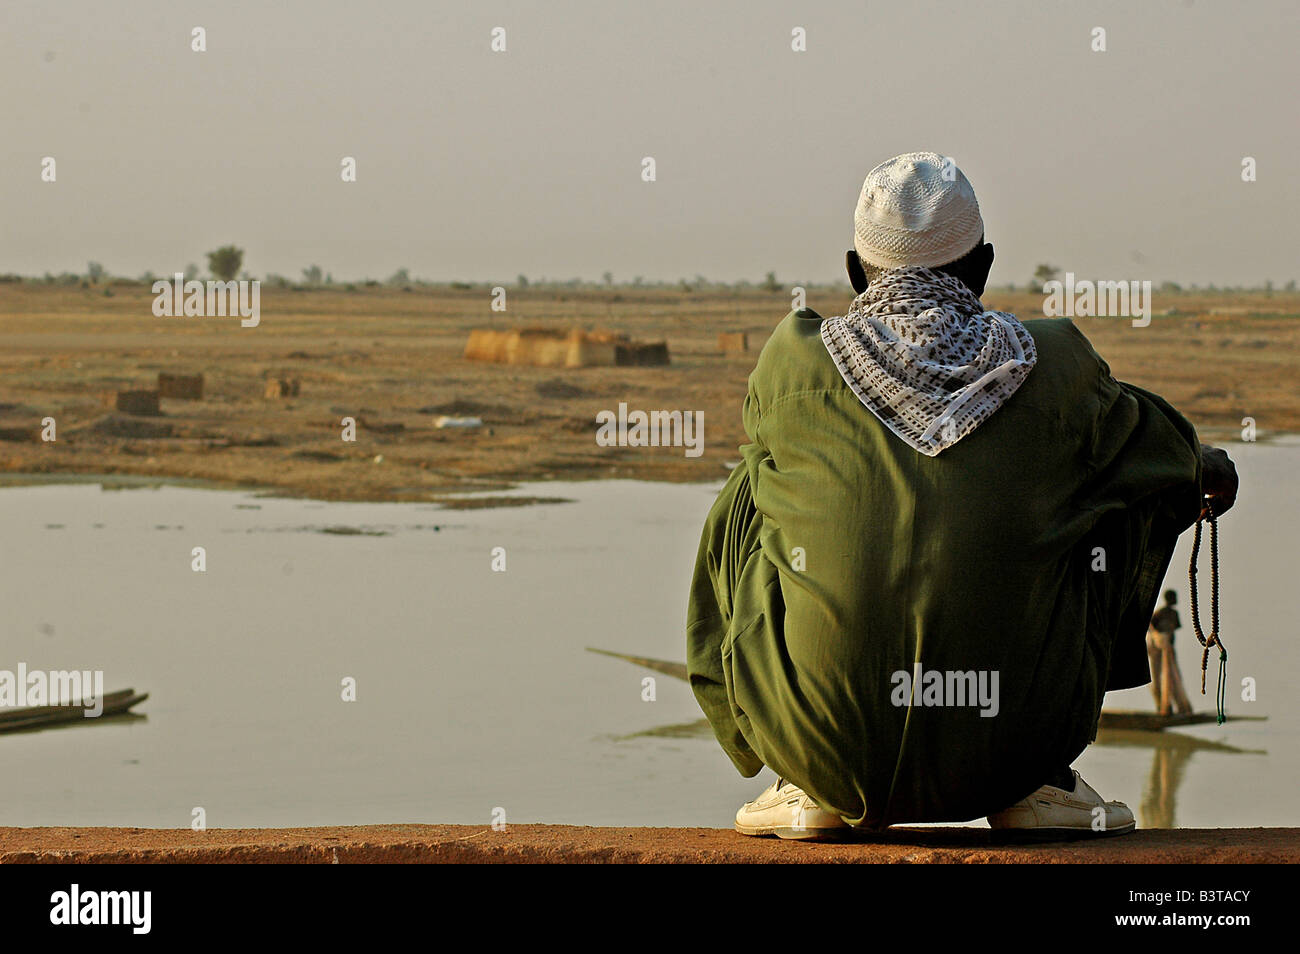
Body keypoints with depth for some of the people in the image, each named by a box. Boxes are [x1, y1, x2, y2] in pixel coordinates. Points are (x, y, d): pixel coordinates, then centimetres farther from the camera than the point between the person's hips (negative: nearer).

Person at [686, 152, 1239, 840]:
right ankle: (1035, 783, 21)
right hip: (1003, 733, 0)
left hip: (827, 746, 0)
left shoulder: (792, 362, 2)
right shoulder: (1053, 366, 2)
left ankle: (814, 795, 21)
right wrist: (1204, 469, 50)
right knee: (1111, 506, 22)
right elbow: (1159, 450, 24)